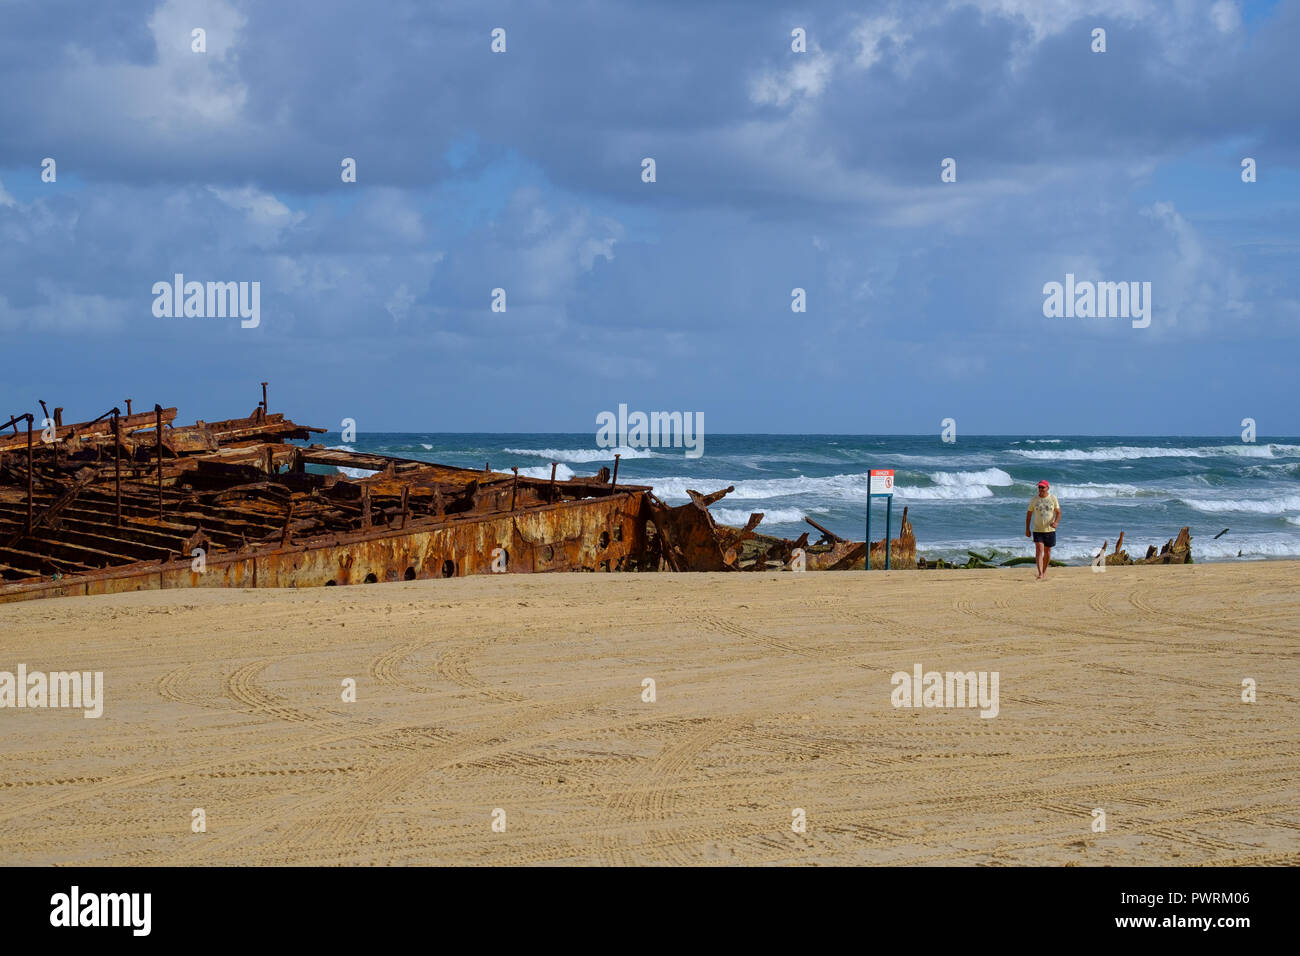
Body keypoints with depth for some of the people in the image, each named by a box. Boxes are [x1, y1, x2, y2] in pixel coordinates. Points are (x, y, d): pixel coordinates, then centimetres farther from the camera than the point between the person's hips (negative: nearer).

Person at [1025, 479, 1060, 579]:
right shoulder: (1034, 500, 1)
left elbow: (1058, 512, 1)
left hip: (1050, 530, 1)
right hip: (1037, 530, -1)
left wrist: (1056, 522, -19)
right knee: (1039, 551, -15)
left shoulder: (1053, 498, 0)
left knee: (1047, 552, 11)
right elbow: (1029, 514, 8)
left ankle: (1044, 571, 31)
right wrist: (1027, 529, 5)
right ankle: (1040, 574, -23)